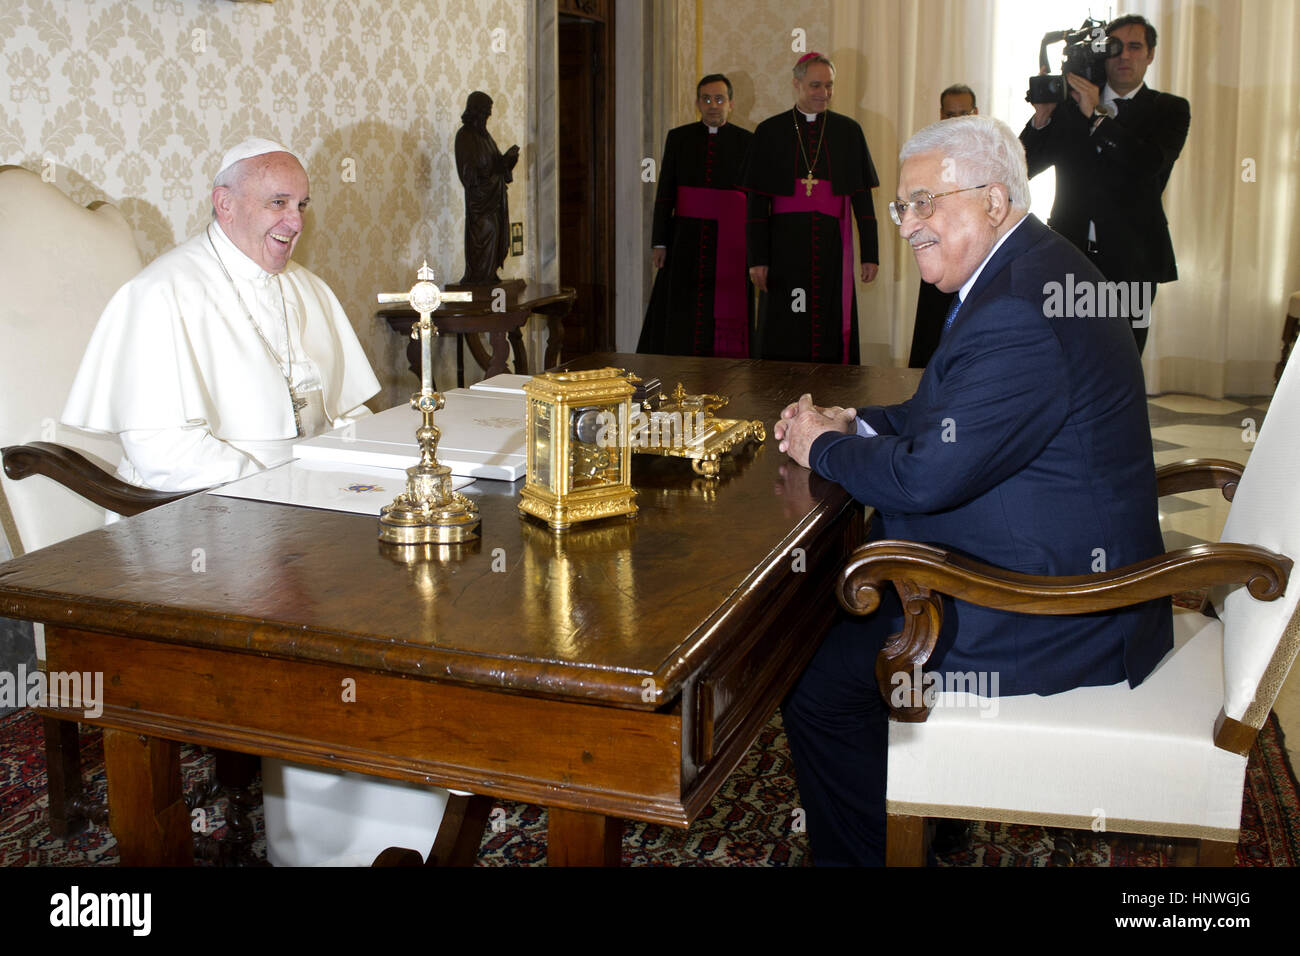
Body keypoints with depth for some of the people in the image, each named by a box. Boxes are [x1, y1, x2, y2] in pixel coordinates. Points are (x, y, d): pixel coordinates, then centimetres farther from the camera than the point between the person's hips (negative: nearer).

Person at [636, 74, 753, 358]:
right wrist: (659, 242, -1)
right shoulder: (678, 138, 6)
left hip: (730, 242, -1)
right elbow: (664, 193, 5)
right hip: (686, 239, 1)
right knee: (680, 319, 0)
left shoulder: (746, 141, 3)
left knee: (725, 319, -1)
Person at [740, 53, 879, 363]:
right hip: (785, 245, -1)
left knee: (832, 333, 1)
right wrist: (757, 258, -4)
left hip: (832, 245, 1)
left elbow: (862, 198, 7)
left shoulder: (848, 131, 8)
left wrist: (869, 254, 1)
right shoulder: (770, 131, 4)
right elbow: (756, 202, 2)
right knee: (782, 337, 1)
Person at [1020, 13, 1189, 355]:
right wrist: (1042, 116, -9)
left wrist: (1096, 115, -15)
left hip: (1129, 262, -1)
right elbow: (1025, 168, 7)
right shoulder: (1069, 104, 12)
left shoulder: (1169, 109, 7)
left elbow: (1150, 164, -13)